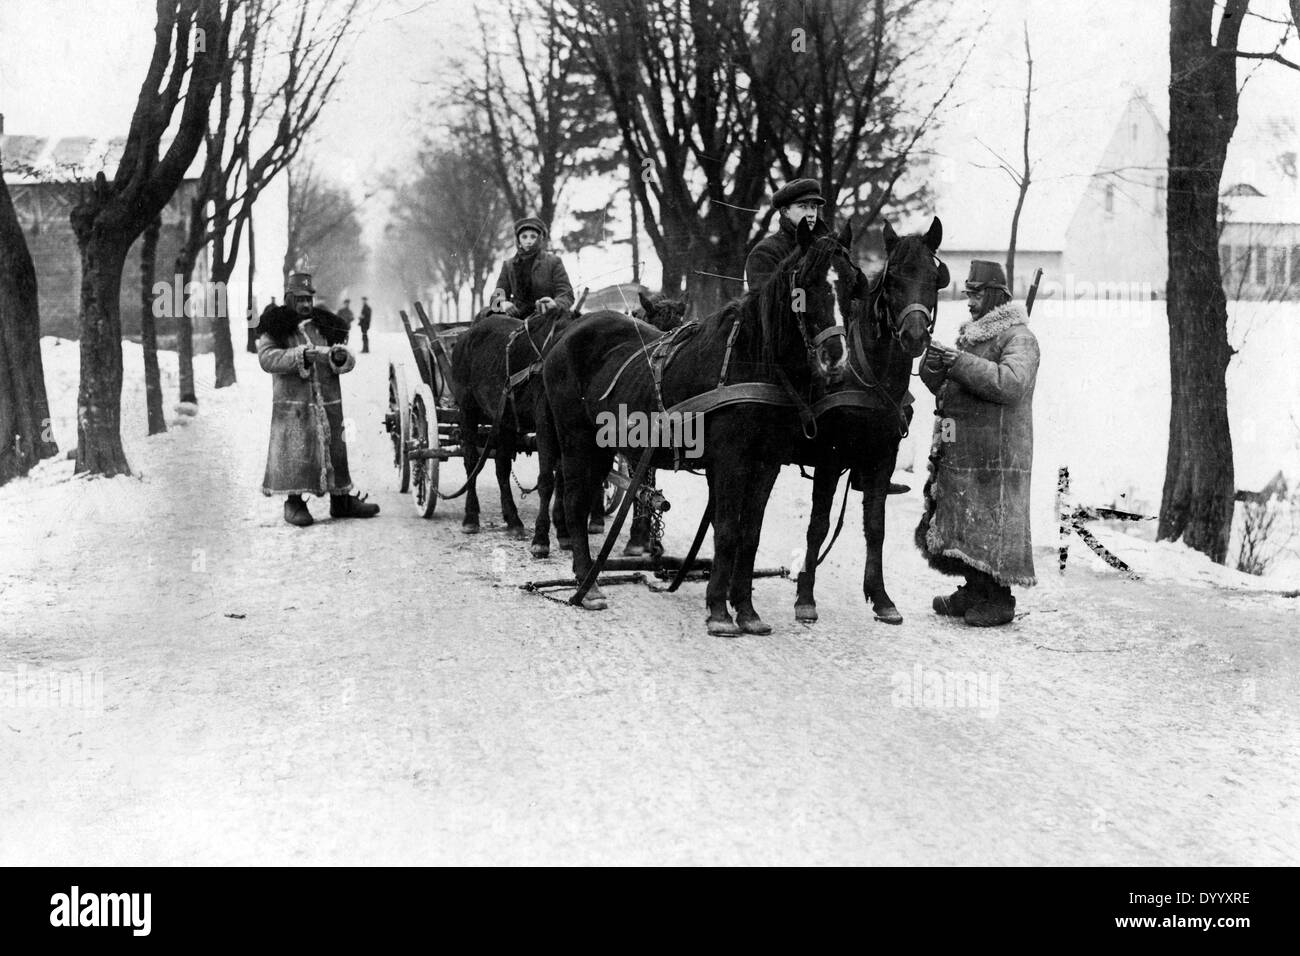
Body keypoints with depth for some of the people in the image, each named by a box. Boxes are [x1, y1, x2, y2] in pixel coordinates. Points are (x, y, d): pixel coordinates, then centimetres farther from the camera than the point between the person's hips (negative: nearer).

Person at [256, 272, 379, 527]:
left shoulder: (325, 325, 14)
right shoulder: (275, 328, 2)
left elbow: (348, 362, 13)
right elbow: (267, 358, -12)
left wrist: (341, 357, -11)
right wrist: (300, 356, -22)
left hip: (328, 401, 4)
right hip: (292, 401, -4)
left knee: (334, 448, 8)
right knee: (294, 450, -7)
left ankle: (341, 499, 17)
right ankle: (294, 501, 3)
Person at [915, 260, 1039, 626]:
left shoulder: (1019, 338, -8)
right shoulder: (971, 335, 19)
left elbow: (1011, 383, -25)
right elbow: (945, 388, 22)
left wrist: (960, 362, -24)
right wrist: (934, 366, -1)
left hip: (995, 456, -8)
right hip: (958, 451, 8)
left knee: (991, 527, -5)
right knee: (963, 526, 12)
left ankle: (999, 600, 4)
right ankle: (975, 592, 23)